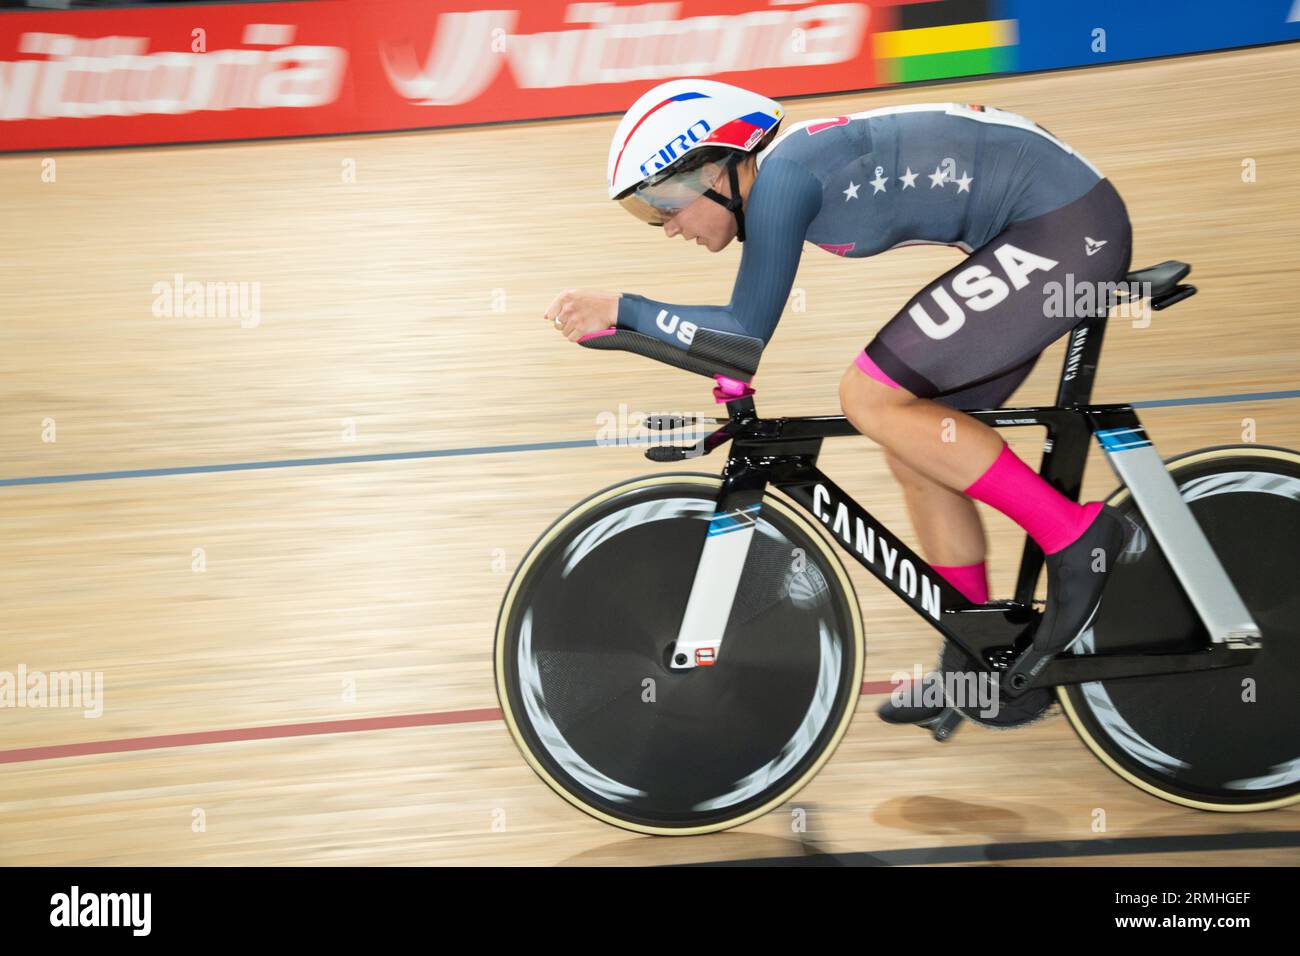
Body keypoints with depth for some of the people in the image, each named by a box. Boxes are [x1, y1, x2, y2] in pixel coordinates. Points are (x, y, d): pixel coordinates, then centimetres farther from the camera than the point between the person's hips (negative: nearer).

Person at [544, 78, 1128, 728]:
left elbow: (746, 332, -15)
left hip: (1066, 226, -10)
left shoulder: (783, 175, -18)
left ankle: (1075, 535, -7)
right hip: (1061, 233, 10)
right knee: (917, 450, 9)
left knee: (870, 399, -13)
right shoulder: (778, 172, 10)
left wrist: (620, 308, -10)